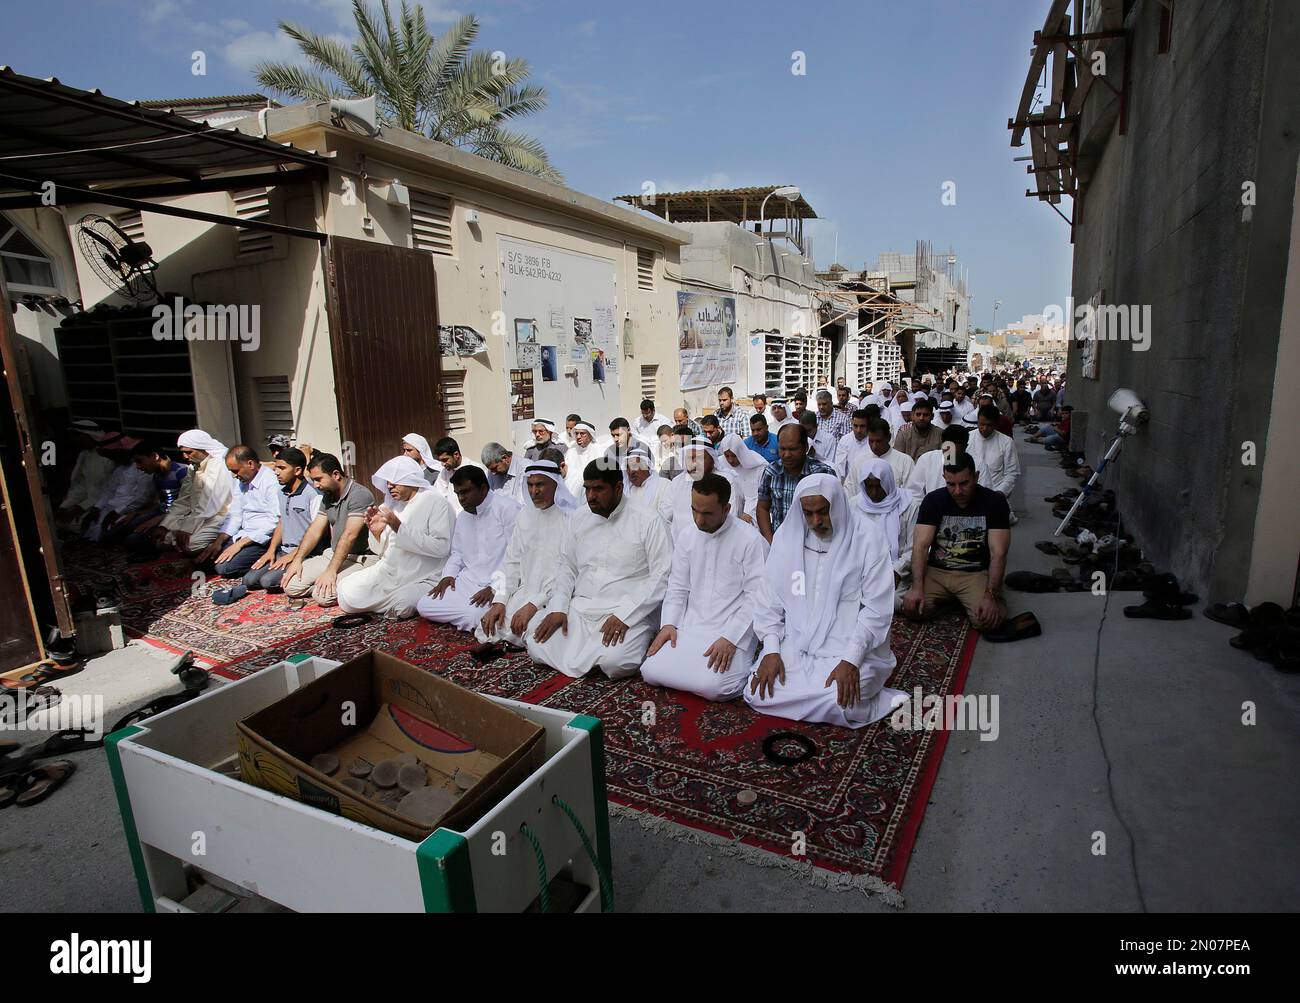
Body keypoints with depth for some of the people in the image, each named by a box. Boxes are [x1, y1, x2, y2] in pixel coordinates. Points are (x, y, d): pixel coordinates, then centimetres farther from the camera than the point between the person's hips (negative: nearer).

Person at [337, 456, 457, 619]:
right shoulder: (394, 504, 8)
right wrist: (376, 532, -9)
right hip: (389, 572, 6)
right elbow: (383, 551, 13)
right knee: (348, 596, -9)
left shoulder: (434, 501, -11)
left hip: (423, 579, -6)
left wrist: (400, 528, -23)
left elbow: (442, 547, -23)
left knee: (401, 606, -31)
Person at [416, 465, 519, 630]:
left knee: (473, 615, -31)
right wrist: (448, 575, 6)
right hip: (468, 580, 8)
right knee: (424, 606, -7)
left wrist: (495, 588, -20)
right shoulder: (463, 515, 16)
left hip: (498, 584, -7)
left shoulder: (507, 509, -12)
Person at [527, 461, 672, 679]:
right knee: (538, 648, -15)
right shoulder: (578, 518, 12)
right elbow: (566, 566, 16)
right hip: (580, 608, 5)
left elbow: (662, 576, -10)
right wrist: (558, 608, 0)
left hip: (629, 612, -5)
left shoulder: (648, 521, -6)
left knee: (614, 661, -31)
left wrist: (625, 615, -19)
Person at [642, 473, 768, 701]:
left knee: (712, 686, -25)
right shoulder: (688, 539, 9)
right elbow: (677, 588, 12)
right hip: (689, 628, 5)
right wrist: (669, 623, -3)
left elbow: (756, 597, -13)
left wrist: (730, 639, -20)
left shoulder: (751, 540, -10)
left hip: (732, 632, -5)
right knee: (651, 672, -10)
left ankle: (738, 665, 7)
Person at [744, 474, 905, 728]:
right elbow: (769, 598, 4)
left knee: (839, 704, -29)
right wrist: (771, 650, -7)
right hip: (795, 645, 4)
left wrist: (851, 660, -19)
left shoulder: (867, 536, -7)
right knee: (758, 695, -15)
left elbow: (877, 607, -10)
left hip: (850, 648, -4)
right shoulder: (787, 535, 2)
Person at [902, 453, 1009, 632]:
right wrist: (917, 587, -23)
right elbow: (921, 545, -10)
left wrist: (990, 595, -25)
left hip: (977, 573, -2)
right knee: (911, 607, -22)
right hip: (937, 571, 2)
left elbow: (998, 553, -13)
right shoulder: (933, 500, -3)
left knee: (988, 620, -28)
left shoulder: (994, 502, -7)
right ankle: (947, 598, 12)